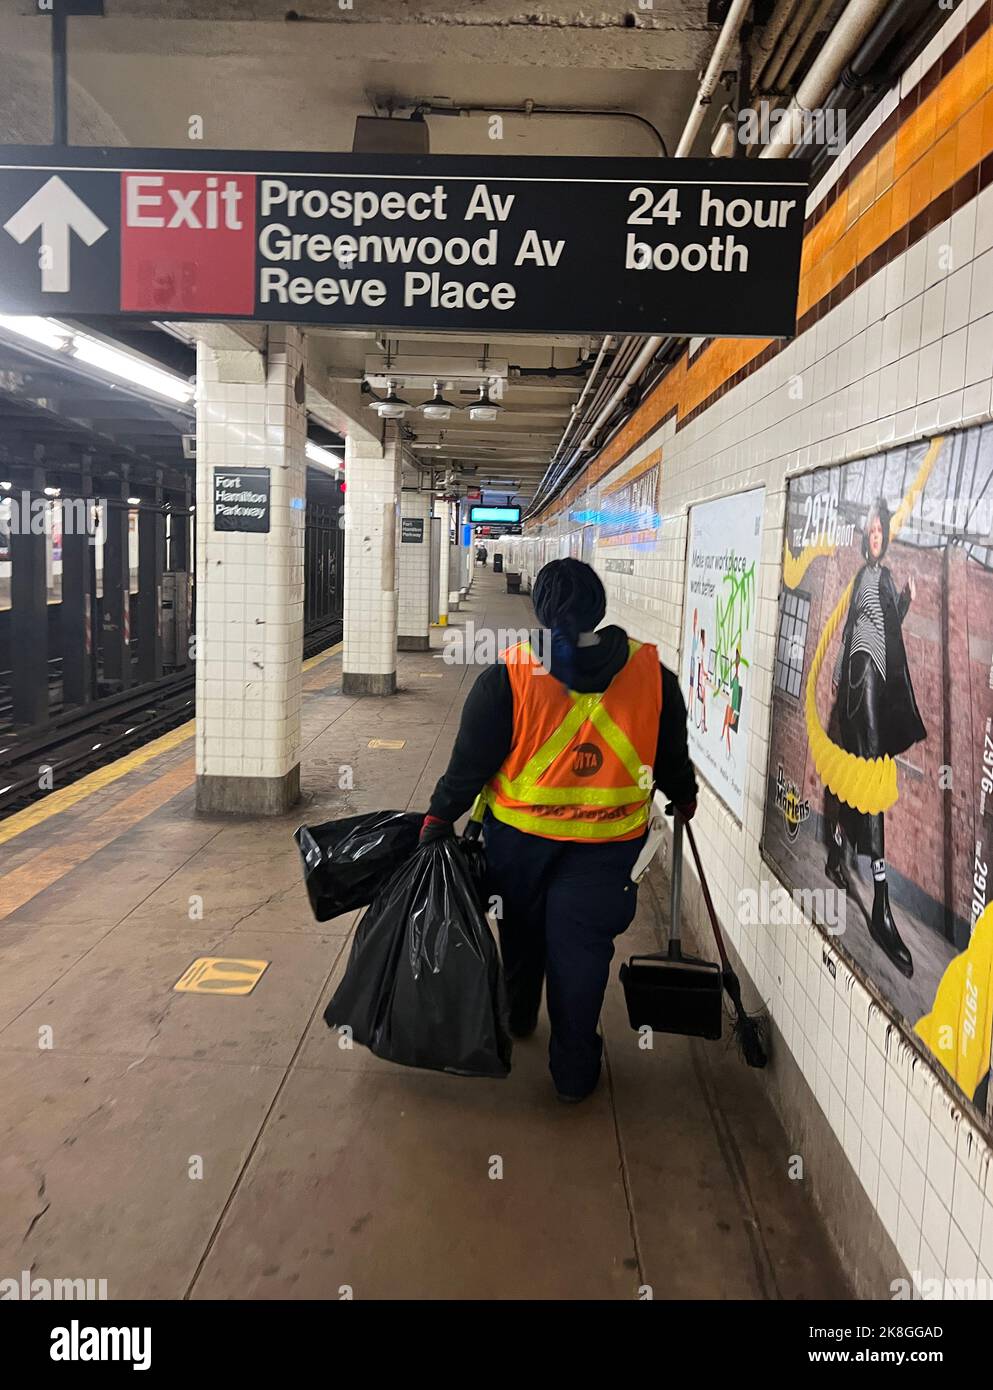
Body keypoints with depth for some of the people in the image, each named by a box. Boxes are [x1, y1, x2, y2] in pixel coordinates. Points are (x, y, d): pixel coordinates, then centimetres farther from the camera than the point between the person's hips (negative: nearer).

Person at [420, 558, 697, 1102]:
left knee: (522, 929, 22)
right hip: (608, 841, 0)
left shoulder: (508, 677, -16)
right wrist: (683, 795, 24)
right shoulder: (652, 673, -8)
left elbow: (471, 758, -11)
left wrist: (440, 814, 2)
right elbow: (672, 752, 5)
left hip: (519, 832, 0)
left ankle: (517, 1016, 47)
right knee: (581, 945, 10)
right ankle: (574, 1068, 19)